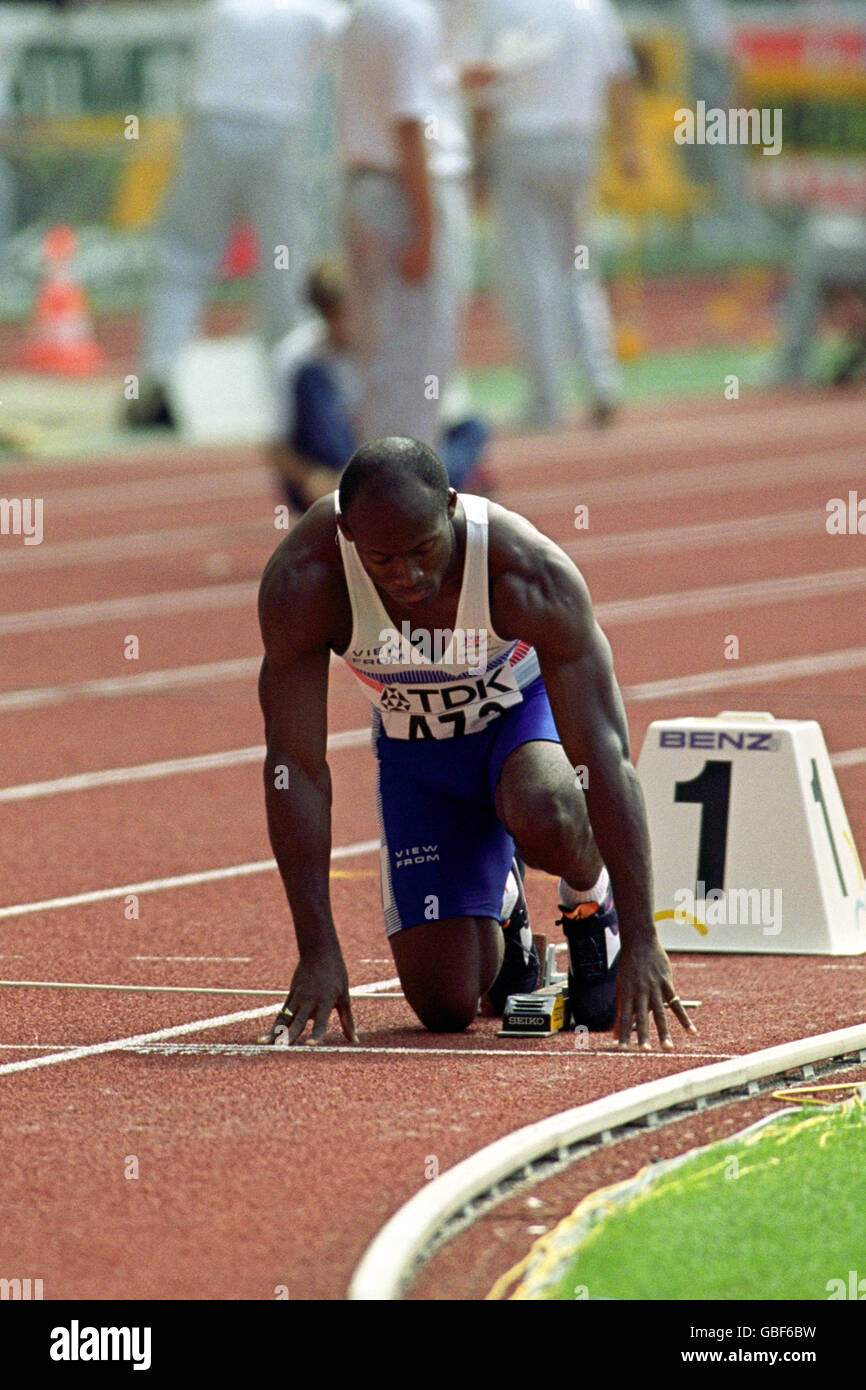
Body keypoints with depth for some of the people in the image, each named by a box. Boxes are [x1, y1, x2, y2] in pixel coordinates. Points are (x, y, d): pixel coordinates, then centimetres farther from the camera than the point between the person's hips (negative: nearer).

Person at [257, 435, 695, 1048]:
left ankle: (591, 901, -3)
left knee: (543, 817, -39)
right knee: (445, 1008, -8)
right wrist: (318, 951, -31)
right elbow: (295, 766, -28)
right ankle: (498, 920, 27)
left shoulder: (534, 576, -36)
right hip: (415, 745, 2)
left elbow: (607, 758, -36)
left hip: (530, 708, -2)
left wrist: (641, 941, -40)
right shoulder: (301, 581, -32)